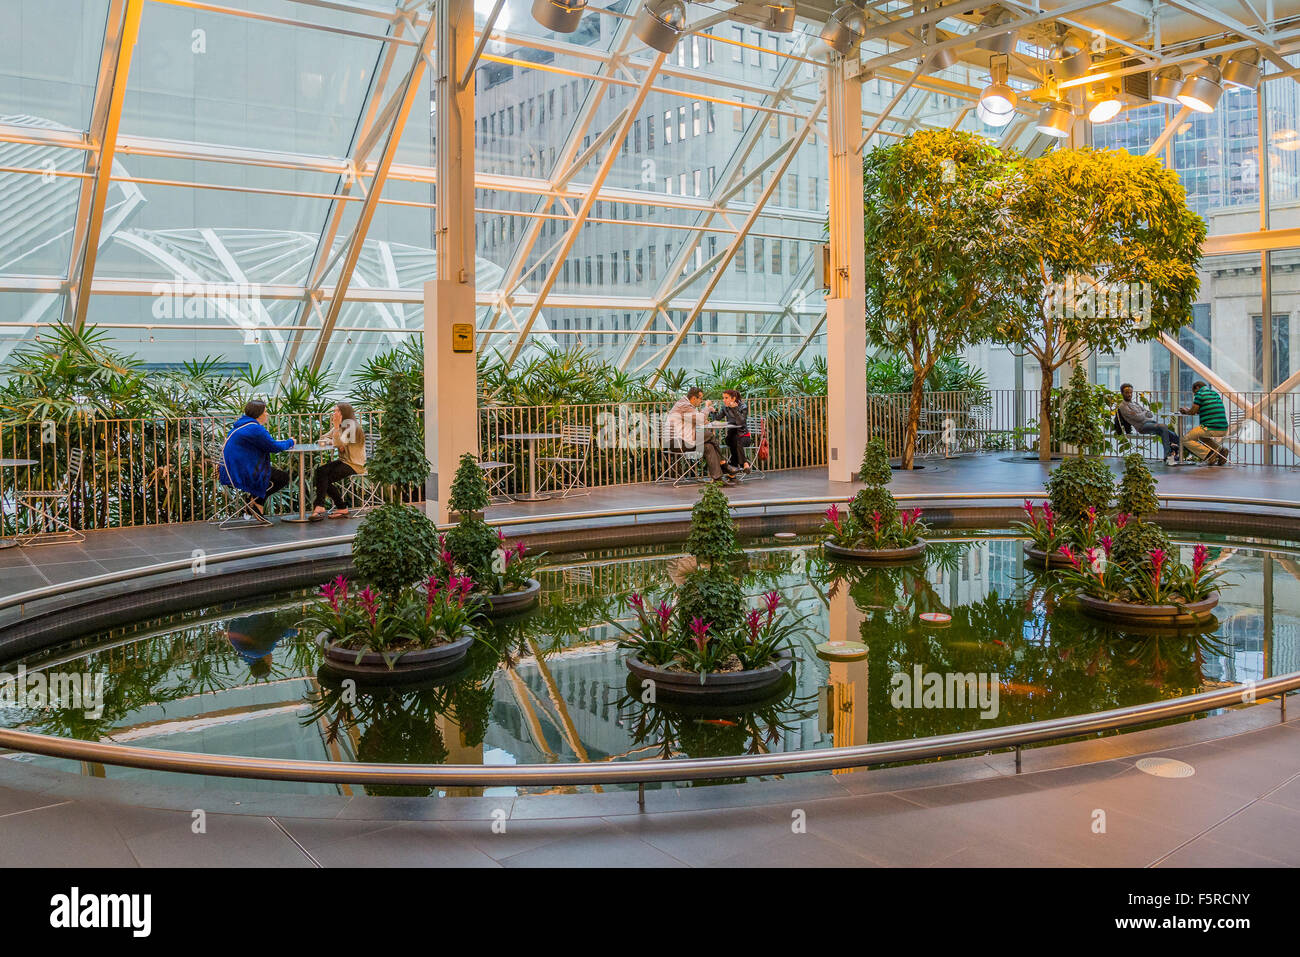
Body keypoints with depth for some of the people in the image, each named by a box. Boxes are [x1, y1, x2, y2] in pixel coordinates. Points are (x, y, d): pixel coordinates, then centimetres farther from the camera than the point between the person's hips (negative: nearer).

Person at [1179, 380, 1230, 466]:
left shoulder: (1199, 394, -4)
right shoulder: (1216, 394, 21)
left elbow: (1192, 412, -3)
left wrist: (1186, 411, 19)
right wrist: (1189, 410, 30)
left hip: (1211, 429, -8)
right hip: (1224, 430, 8)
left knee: (1186, 439, 5)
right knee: (1202, 436, 35)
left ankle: (1209, 453, -9)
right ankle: (1220, 450, 12)